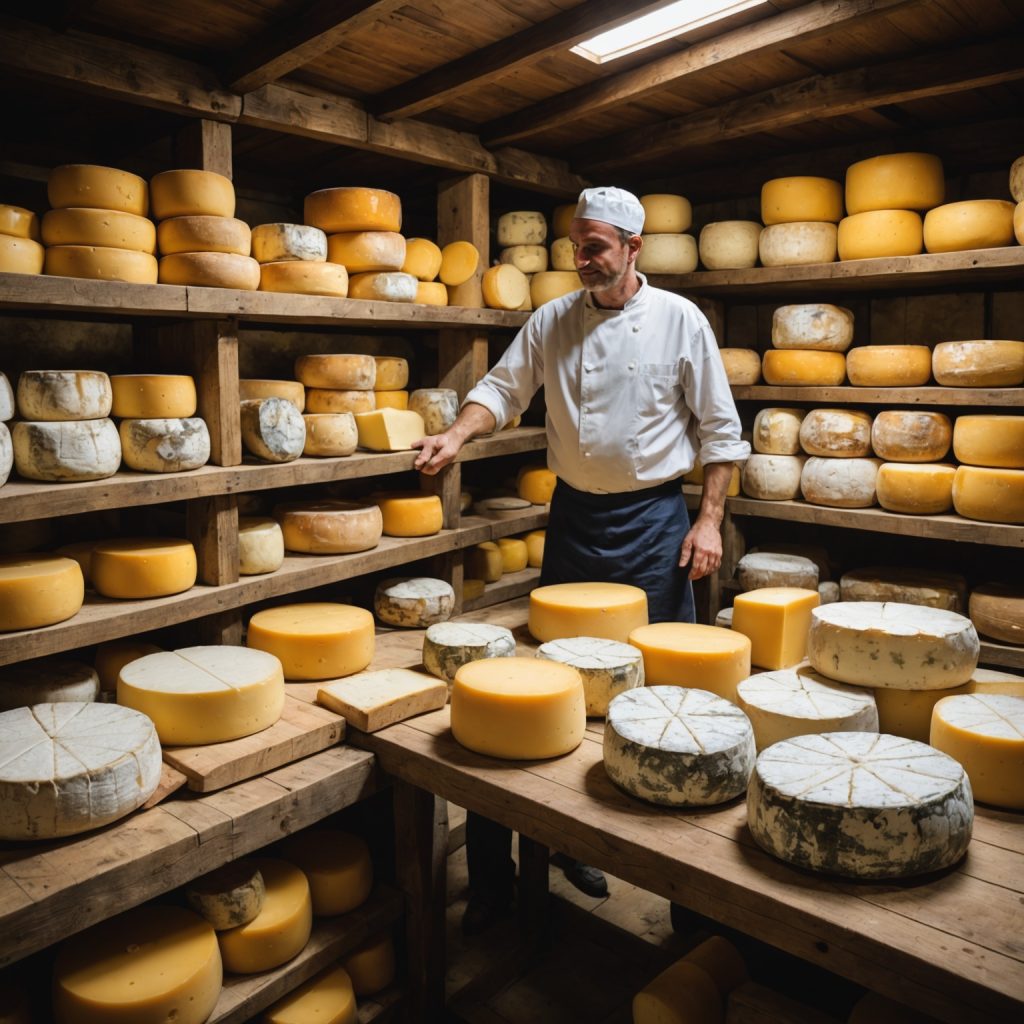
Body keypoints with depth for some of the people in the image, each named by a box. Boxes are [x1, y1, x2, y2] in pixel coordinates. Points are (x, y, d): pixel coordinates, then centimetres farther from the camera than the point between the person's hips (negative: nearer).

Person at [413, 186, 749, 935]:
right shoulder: (553, 322, 5)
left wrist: (709, 519, -7)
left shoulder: (679, 320, -3)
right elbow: (503, 389, 2)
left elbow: (718, 428, -2)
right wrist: (458, 435, -18)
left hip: (653, 519, -3)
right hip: (576, 515, 3)